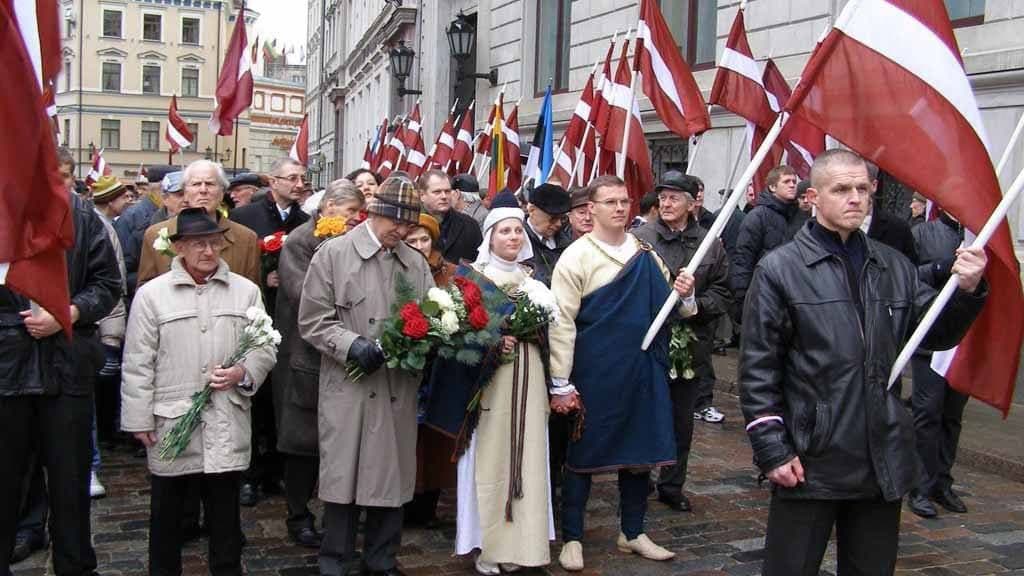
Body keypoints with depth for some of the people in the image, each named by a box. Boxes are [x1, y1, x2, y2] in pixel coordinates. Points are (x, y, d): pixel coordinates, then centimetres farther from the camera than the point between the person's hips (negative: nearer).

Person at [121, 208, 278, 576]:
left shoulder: (246, 291, 4)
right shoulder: (151, 294, -1)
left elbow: (266, 347, 8)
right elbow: (138, 364, 0)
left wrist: (244, 372, -12)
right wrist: (139, 420, -2)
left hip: (227, 423, 1)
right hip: (170, 421, -1)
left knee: (225, 511, 10)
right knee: (167, 511, 12)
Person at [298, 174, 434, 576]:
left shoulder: (416, 263, 9)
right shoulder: (333, 254, -1)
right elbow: (313, 320, -5)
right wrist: (352, 344, -18)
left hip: (399, 389, 4)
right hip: (349, 387, -4)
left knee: (393, 477, 11)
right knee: (344, 478, 3)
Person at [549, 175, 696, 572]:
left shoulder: (645, 254, 7)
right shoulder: (576, 257, -8)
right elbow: (562, 323, -11)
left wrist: (684, 296, -7)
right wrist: (561, 385, -14)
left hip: (641, 373, 5)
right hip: (594, 375, -5)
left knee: (639, 451, 13)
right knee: (584, 454, 6)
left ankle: (632, 532, 30)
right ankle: (572, 538, 20)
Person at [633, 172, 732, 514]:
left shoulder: (710, 243, 3)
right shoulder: (639, 238, -6)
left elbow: (723, 293, 5)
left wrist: (697, 305, -11)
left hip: (690, 346, 3)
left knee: (681, 421, 14)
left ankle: (672, 486, 29)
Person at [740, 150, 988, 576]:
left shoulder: (895, 267, 8)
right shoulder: (779, 270, -7)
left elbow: (936, 334, 12)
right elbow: (757, 369, -9)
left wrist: (966, 291, -6)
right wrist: (772, 450, -13)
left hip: (883, 463, 5)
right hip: (807, 464, -5)